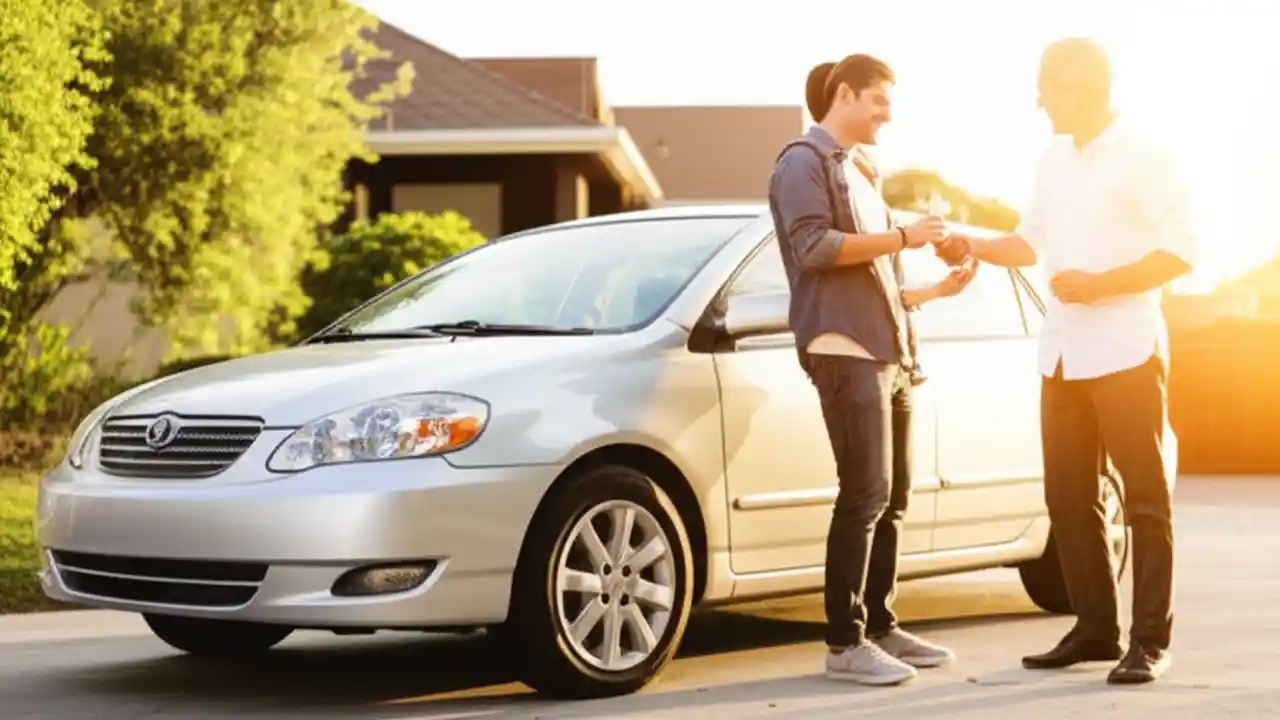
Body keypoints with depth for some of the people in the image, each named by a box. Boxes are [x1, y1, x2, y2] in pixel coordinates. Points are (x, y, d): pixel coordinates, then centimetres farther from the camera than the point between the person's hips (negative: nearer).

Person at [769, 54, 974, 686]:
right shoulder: (804, 162, -1)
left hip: (889, 352, 9)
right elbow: (812, 246, -17)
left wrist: (934, 290, 16)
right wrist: (903, 238, -14)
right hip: (845, 350, -9)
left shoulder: (861, 175, 25)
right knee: (865, 495, -14)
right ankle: (845, 643, -12)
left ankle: (880, 628, 15)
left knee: (892, 499, 8)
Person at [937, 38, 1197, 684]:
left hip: (1125, 353, -7)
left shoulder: (1145, 160, -7)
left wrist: (1100, 285, -18)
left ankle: (1150, 641, 1)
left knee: (1146, 498, -2)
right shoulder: (1052, 164, 13)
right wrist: (972, 247, 7)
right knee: (1068, 497, 8)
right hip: (1063, 356, 7)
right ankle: (1095, 627, 17)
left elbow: (1181, 252, -11)